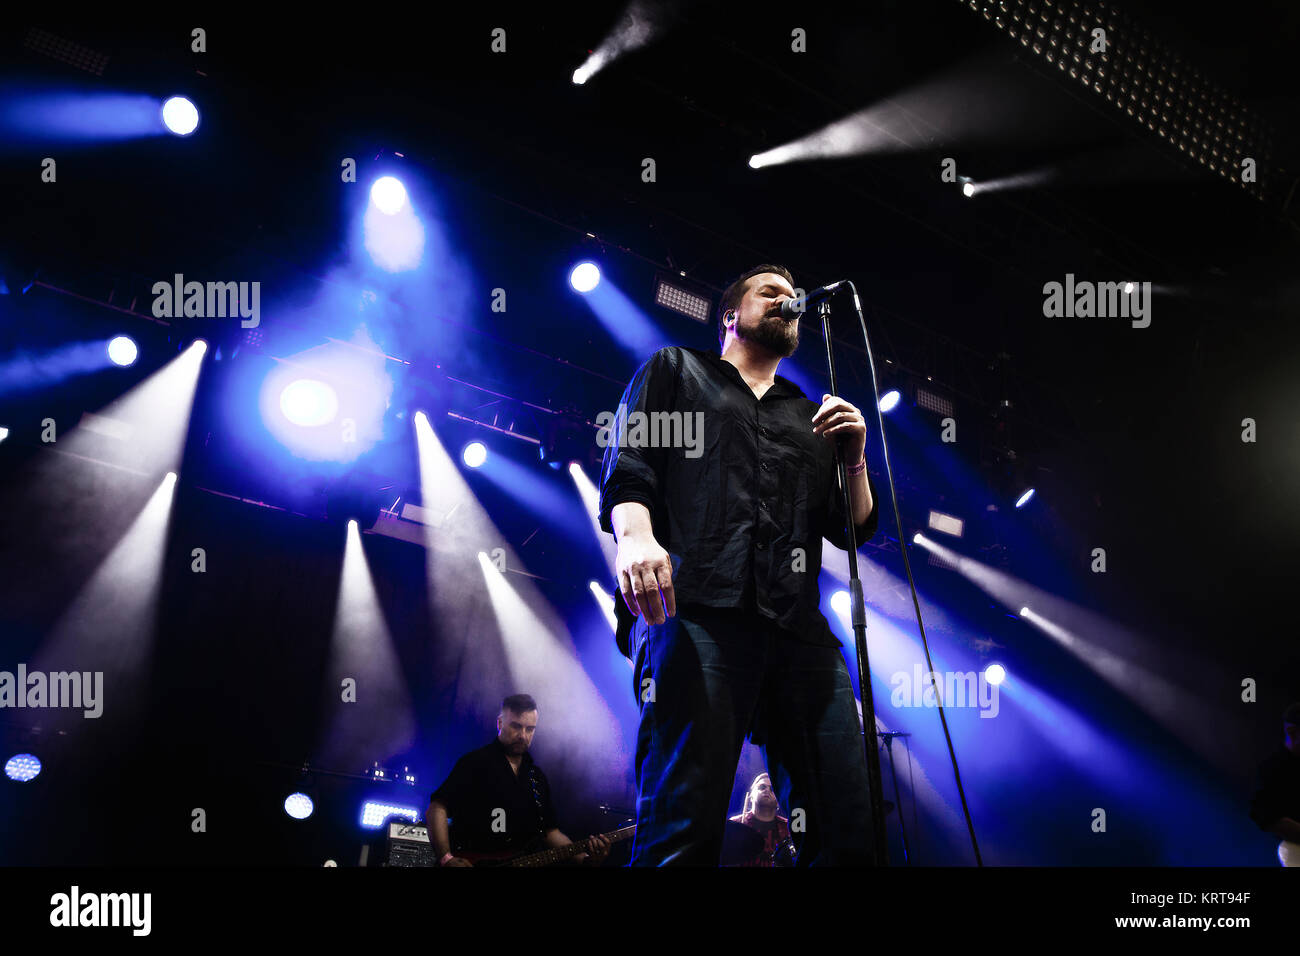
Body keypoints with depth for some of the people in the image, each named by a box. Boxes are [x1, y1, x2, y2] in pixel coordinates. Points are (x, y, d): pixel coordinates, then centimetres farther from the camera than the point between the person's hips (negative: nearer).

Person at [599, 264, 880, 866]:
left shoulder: (811, 416, 35)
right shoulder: (676, 371, 24)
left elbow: (855, 528, 31)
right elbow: (626, 466, 8)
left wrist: (853, 460, 12)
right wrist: (635, 534, -13)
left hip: (799, 629, 5)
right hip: (694, 609, -5)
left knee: (847, 828, -7)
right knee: (685, 828, -21)